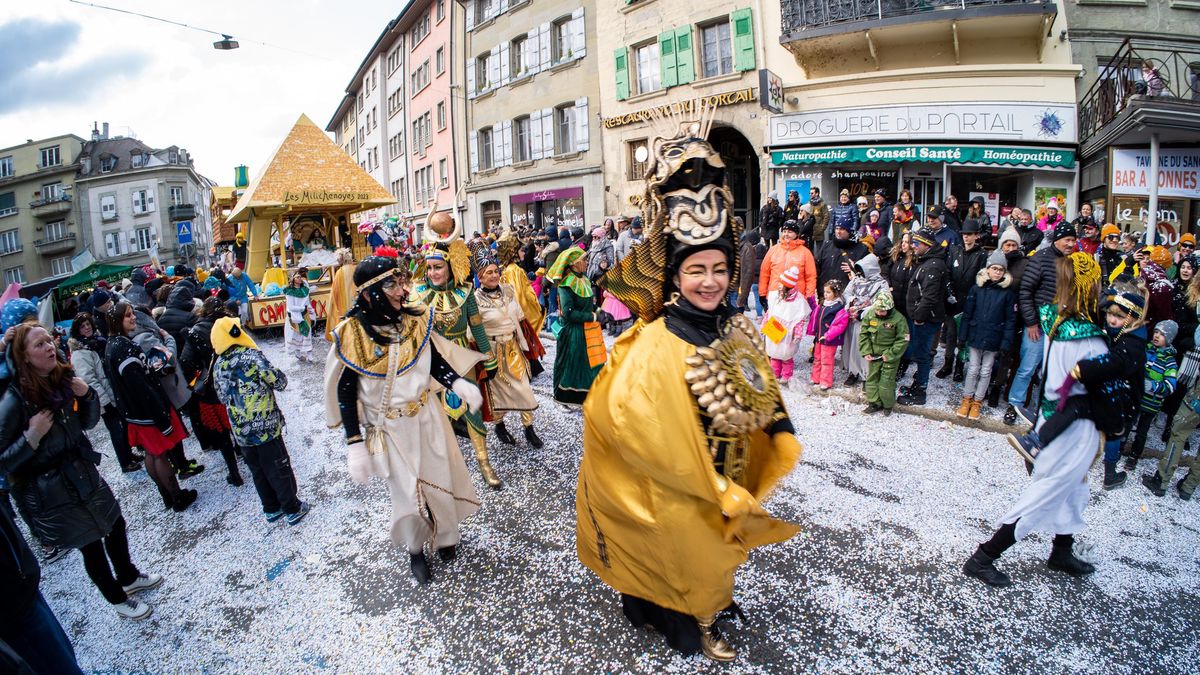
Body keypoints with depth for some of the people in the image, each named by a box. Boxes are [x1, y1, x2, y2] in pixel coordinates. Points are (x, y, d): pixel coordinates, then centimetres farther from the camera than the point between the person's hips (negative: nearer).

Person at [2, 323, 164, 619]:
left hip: (85, 475, 6)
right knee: (91, 545, 10)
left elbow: (88, 422, 9)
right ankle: (118, 600, 33)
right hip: (52, 493, -6)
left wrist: (87, 394, -7)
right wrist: (32, 437, -29)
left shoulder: (62, 381, -5)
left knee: (115, 526, 22)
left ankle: (128, 577, 48)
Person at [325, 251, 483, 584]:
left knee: (440, 477, 16)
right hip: (390, 428, -3)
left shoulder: (415, 319, -10)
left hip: (427, 416, 3)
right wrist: (355, 445, -13)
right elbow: (345, 393, -12)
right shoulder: (352, 335, -19)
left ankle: (444, 536, 43)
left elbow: (435, 360, 3)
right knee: (407, 491, 9)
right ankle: (414, 549, 37)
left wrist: (460, 385, -14)